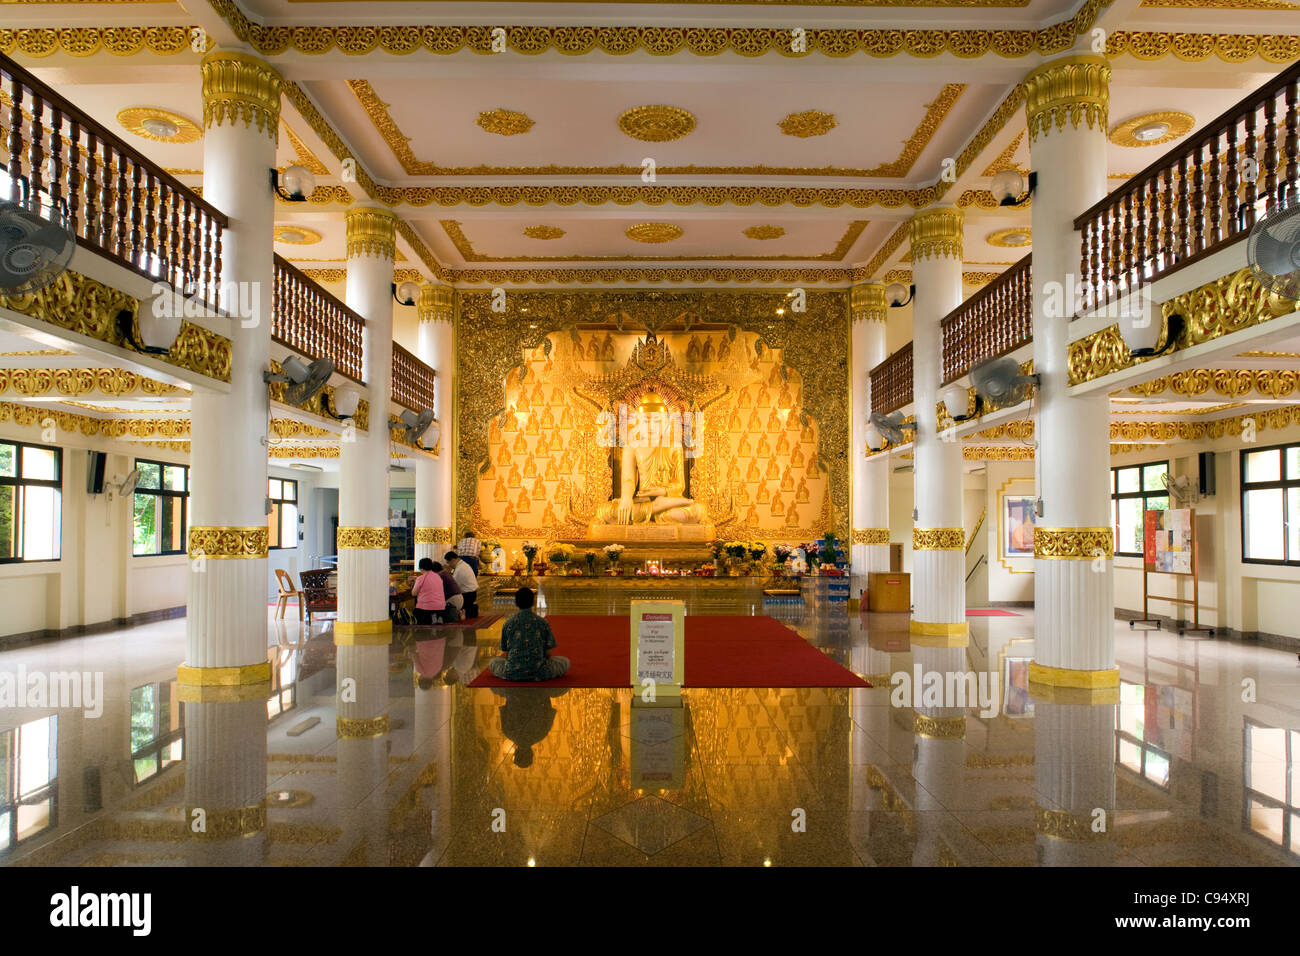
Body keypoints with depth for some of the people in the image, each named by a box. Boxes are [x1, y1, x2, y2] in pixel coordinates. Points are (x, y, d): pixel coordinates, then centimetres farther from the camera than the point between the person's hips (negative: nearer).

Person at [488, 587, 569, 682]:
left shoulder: (508, 624, 2)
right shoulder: (542, 622, 0)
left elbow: (507, 653, 7)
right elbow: (548, 653, 3)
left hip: (513, 673, 0)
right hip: (538, 674, 0)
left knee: (492, 662, 31)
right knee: (565, 661, 22)